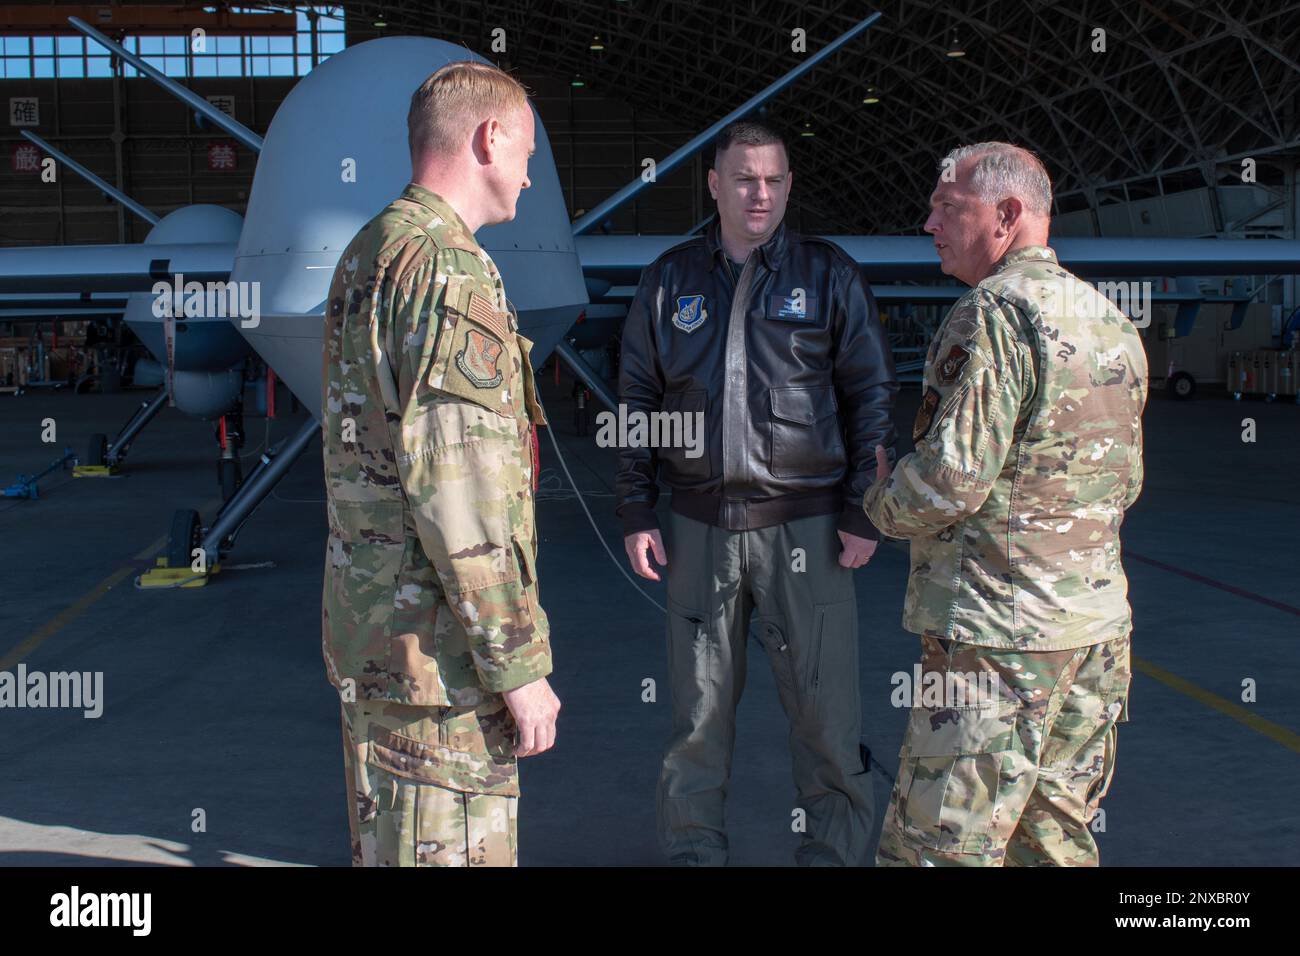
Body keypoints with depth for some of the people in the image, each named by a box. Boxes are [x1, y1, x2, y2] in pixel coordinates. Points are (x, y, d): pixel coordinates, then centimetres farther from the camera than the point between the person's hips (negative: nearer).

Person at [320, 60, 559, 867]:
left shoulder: (367, 255, 14)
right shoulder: (449, 267, -18)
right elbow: (458, 484, -23)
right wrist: (519, 665, -18)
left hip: (373, 619, 10)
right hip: (438, 641, -10)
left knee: (389, 839, 20)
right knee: (454, 848, 0)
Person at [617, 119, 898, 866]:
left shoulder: (829, 274, 3)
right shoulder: (671, 280, 10)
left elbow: (872, 395, 3)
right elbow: (638, 403, 12)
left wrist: (862, 512, -4)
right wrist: (637, 512, 6)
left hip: (804, 524, -2)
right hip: (699, 525, 2)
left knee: (825, 710, 2)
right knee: (699, 715, 9)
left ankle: (837, 851, 17)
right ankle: (693, 849, 24)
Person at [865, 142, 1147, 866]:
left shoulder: (995, 314, -14)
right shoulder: (1111, 322, 13)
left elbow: (951, 479, -20)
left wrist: (883, 498, 0)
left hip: (1000, 627, -9)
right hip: (1098, 623, 9)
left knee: (937, 848, -2)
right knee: (1057, 836, 17)